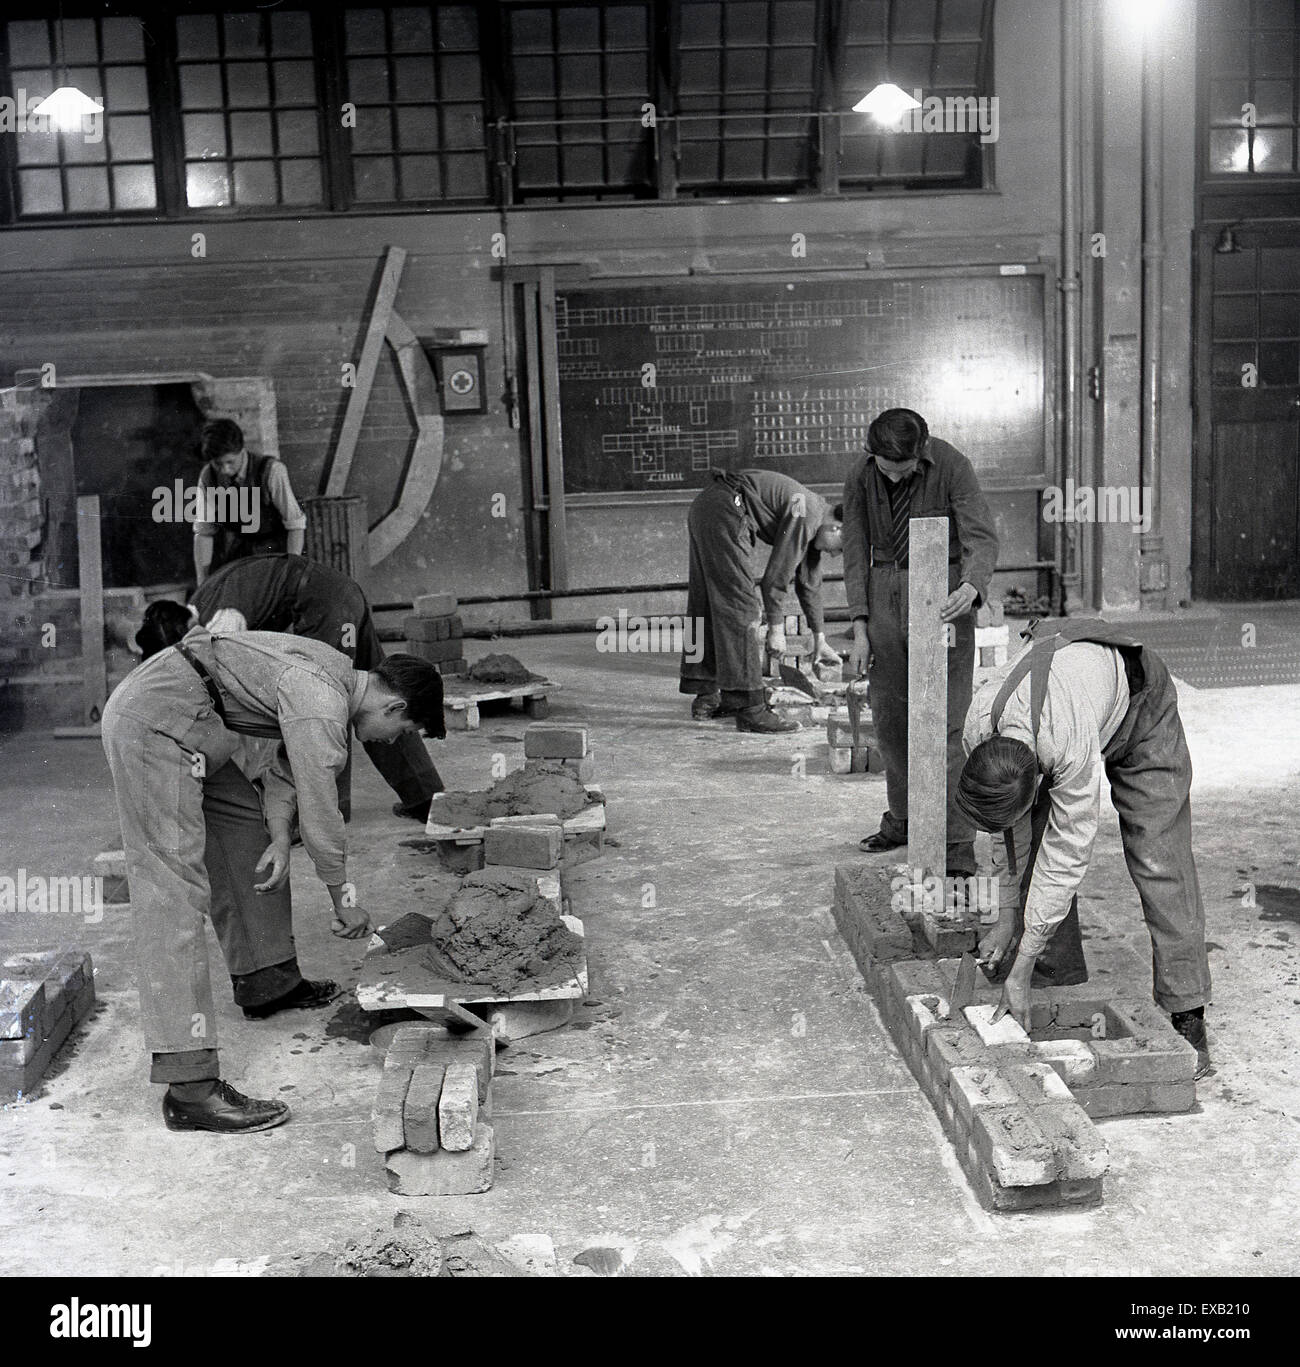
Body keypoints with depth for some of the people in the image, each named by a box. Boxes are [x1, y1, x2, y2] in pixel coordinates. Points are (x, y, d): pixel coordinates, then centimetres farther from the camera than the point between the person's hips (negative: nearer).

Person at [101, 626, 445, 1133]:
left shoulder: (337, 674, 11)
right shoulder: (321, 703, -20)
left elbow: (286, 768, 16)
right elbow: (320, 810, -15)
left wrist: (279, 839, 0)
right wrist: (345, 899, -2)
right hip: (153, 724, -11)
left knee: (246, 829, 21)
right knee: (174, 893, -14)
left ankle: (266, 982, 34)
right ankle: (190, 1087, -16)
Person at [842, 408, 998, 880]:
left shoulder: (952, 466, -14)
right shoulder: (860, 474, -2)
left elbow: (983, 538, -19)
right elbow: (856, 550, 3)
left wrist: (972, 584, -40)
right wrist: (860, 628, -1)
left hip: (942, 595, -4)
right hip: (885, 592, 4)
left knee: (943, 724, -9)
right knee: (889, 717, 10)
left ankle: (957, 845, -5)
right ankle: (904, 819, 28)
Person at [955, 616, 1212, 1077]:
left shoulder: (1073, 744, -46)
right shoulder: (978, 730, -29)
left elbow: (1067, 854, -37)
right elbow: (1009, 830, -10)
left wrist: (1020, 972, -33)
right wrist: (1007, 915, -6)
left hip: (1139, 705, -5)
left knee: (1157, 861, -15)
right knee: (1028, 840, -6)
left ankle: (1186, 1018, -11)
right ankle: (1058, 982, 7)